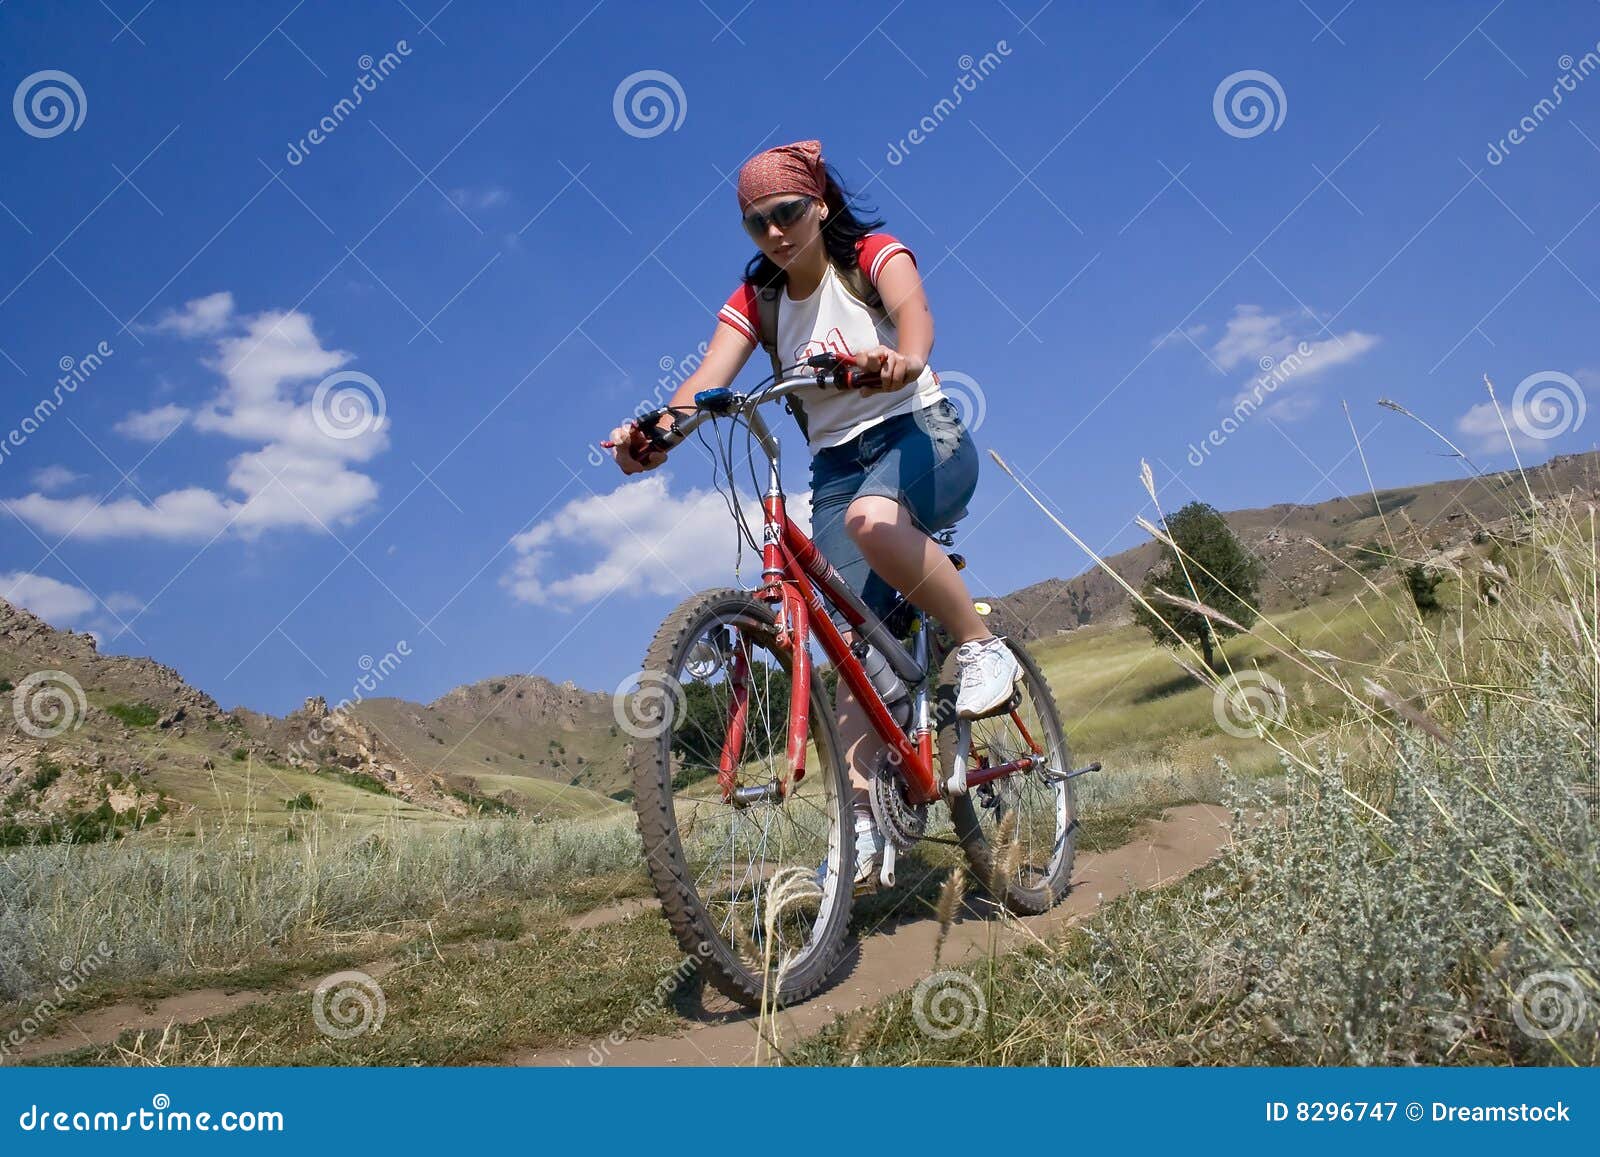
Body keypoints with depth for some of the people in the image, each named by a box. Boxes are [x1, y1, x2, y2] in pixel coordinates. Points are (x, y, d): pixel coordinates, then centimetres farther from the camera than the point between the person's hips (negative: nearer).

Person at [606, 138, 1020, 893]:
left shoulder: (874, 256, -5)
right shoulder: (754, 300, 4)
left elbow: (913, 311, -28)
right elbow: (707, 380, -13)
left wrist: (903, 361, -53)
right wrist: (659, 433, -35)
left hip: (922, 436, -4)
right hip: (837, 465, 4)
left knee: (872, 518, -39)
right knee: (852, 640, -9)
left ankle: (982, 647, -19)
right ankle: (863, 819, -5)